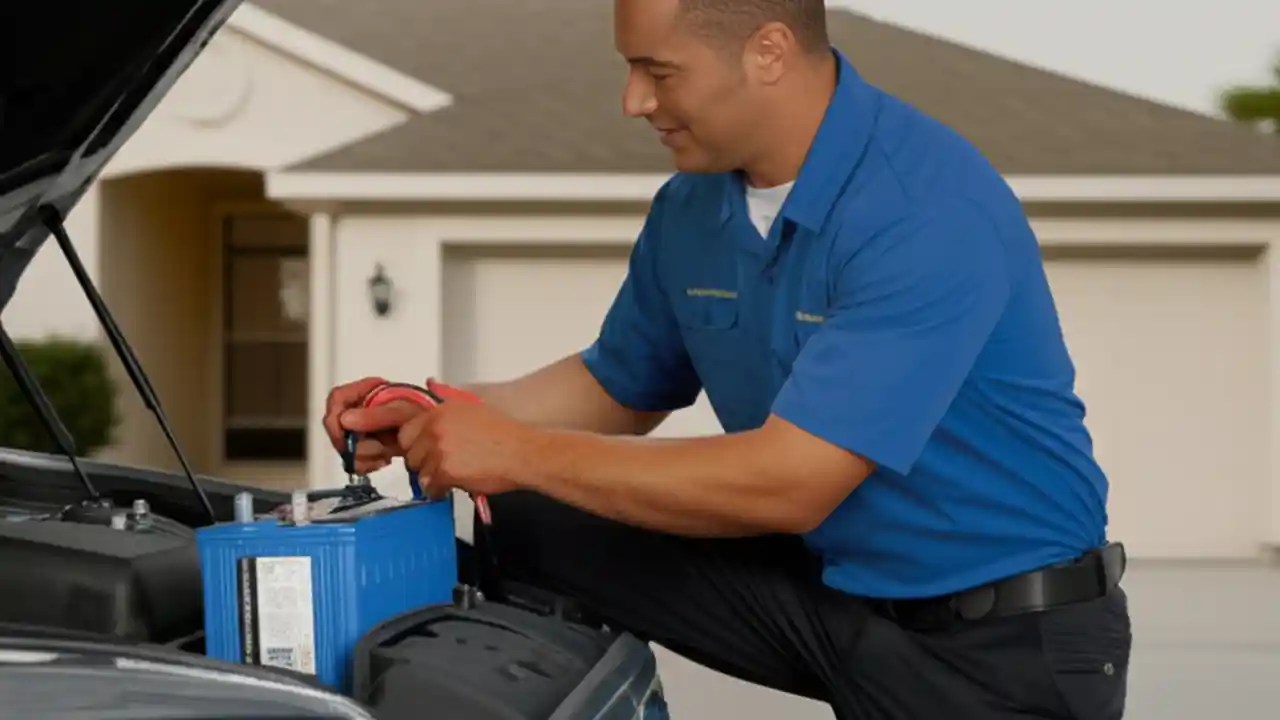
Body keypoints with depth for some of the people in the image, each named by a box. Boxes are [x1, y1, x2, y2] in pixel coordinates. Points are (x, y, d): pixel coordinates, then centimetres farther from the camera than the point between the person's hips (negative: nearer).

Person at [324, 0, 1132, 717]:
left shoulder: (930, 211, -25)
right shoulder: (694, 208, -2)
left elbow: (788, 484, -29)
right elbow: (619, 389, 15)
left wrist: (519, 452, -22)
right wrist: (439, 417, -1)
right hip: (830, 588, 6)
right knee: (539, 526, -9)